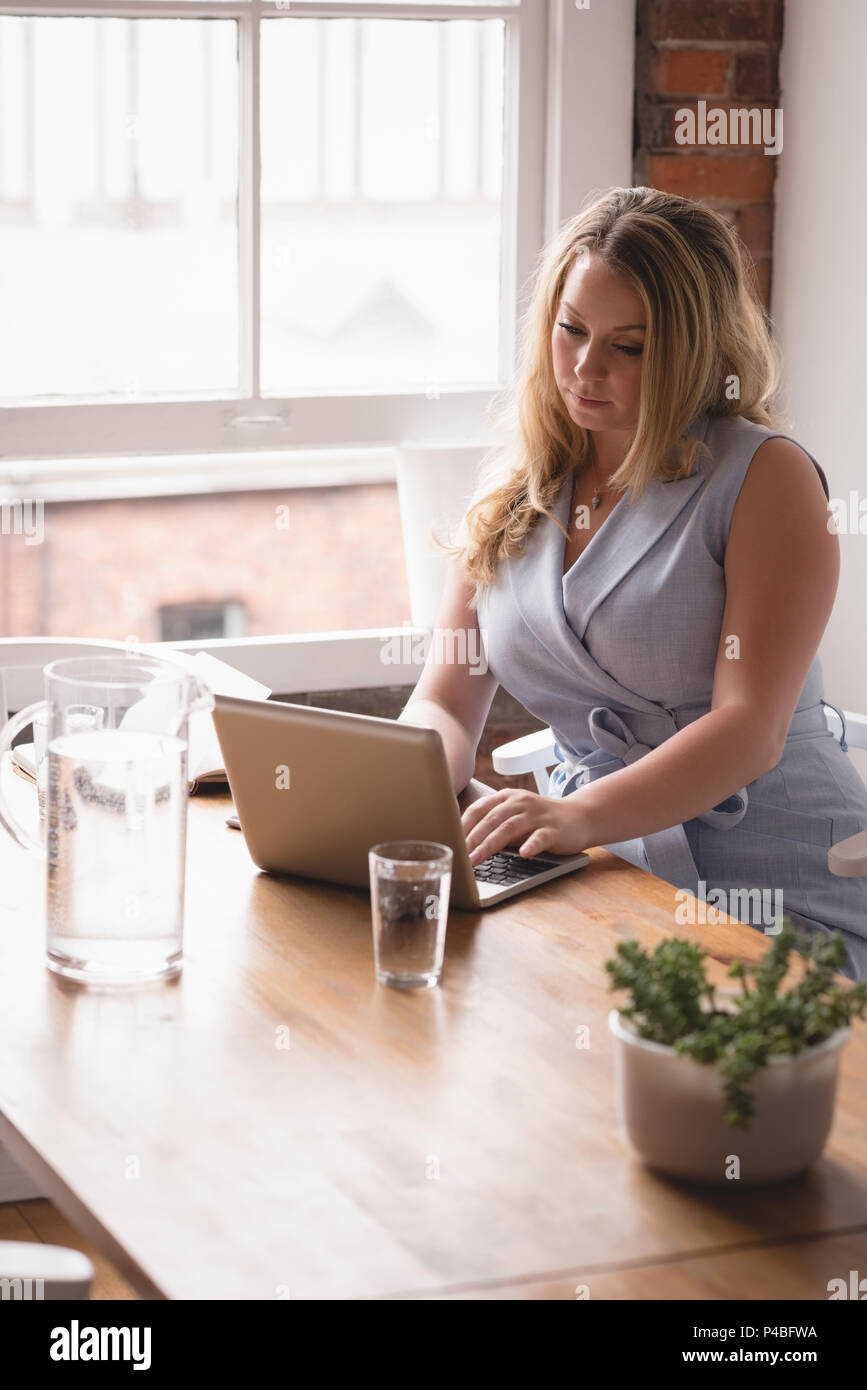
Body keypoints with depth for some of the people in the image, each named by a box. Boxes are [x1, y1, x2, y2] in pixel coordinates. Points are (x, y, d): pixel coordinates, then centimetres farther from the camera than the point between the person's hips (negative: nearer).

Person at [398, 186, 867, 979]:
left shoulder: (769, 478, -4)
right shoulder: (514, 488, 13)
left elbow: (752, 729, -15)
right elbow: (447, 704, 10)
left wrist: (581, 815, -31)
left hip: (782, 905, -4)